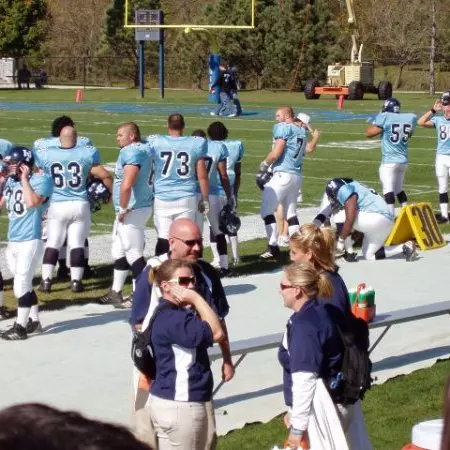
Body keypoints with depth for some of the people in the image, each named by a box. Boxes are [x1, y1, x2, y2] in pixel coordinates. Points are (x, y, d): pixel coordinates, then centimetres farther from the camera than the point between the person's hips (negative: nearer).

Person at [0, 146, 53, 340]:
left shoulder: (40, 180, -10)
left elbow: (32, 202, -26)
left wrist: (24, 179, -17)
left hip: (29, 242, -8)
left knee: (21, 285, -7)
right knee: (24, 285, 14)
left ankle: (20, 327, -1)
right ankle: (33, 321, 25)